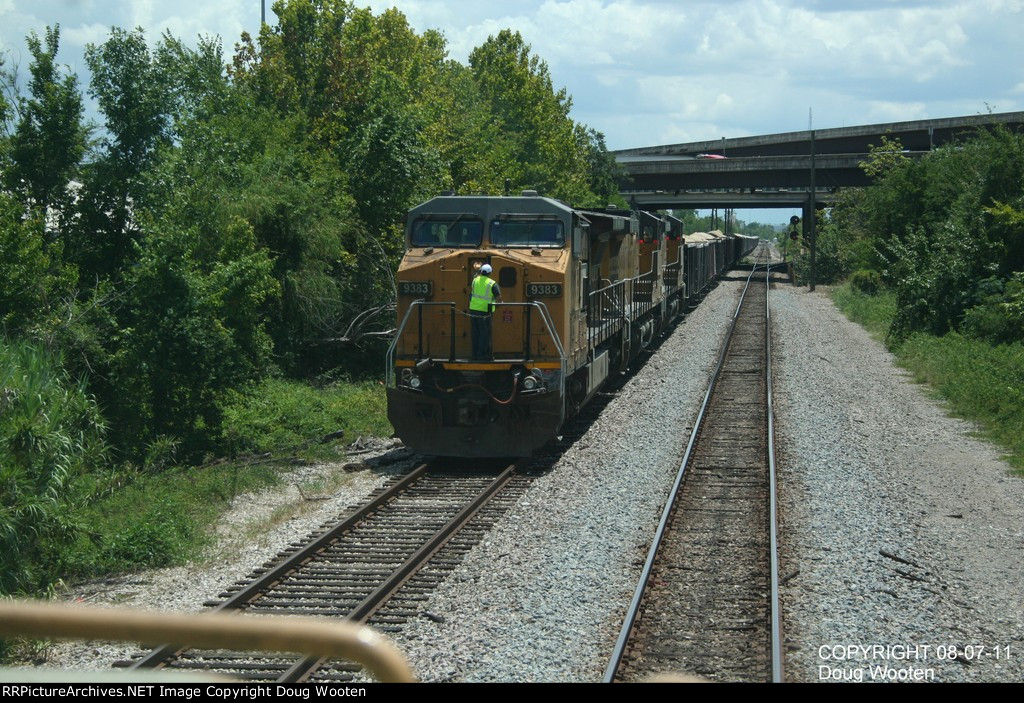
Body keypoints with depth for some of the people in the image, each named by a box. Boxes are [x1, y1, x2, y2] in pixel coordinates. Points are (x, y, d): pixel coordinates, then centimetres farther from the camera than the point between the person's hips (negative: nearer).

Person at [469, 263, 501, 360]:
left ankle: (475, 354, 17)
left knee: (475, 333, 13)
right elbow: (499, 297, -12)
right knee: (484, 334, 2)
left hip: (473, 309, 5)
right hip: (484, 311, -5)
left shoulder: (475, 280, 3)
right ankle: (482, 354, 1)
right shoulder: (492, 283, -10)